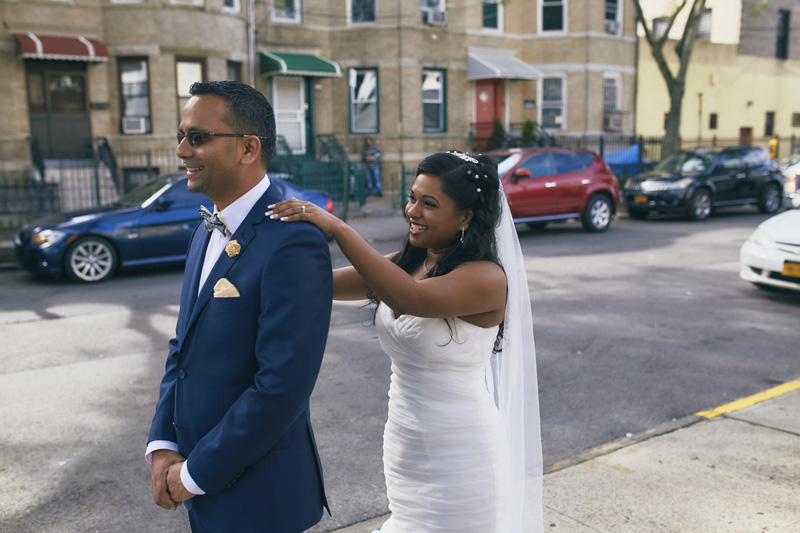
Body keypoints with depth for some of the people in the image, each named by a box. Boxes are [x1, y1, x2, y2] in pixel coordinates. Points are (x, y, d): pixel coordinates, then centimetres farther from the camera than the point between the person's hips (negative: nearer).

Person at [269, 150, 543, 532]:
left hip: (458, 453, -6)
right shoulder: (405, 263, 3)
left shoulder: (487, 278, -19)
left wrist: (336, 228, -35)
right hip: (404, 443, 7)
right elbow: (325, 283, -1)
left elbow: (411, 298, -35)